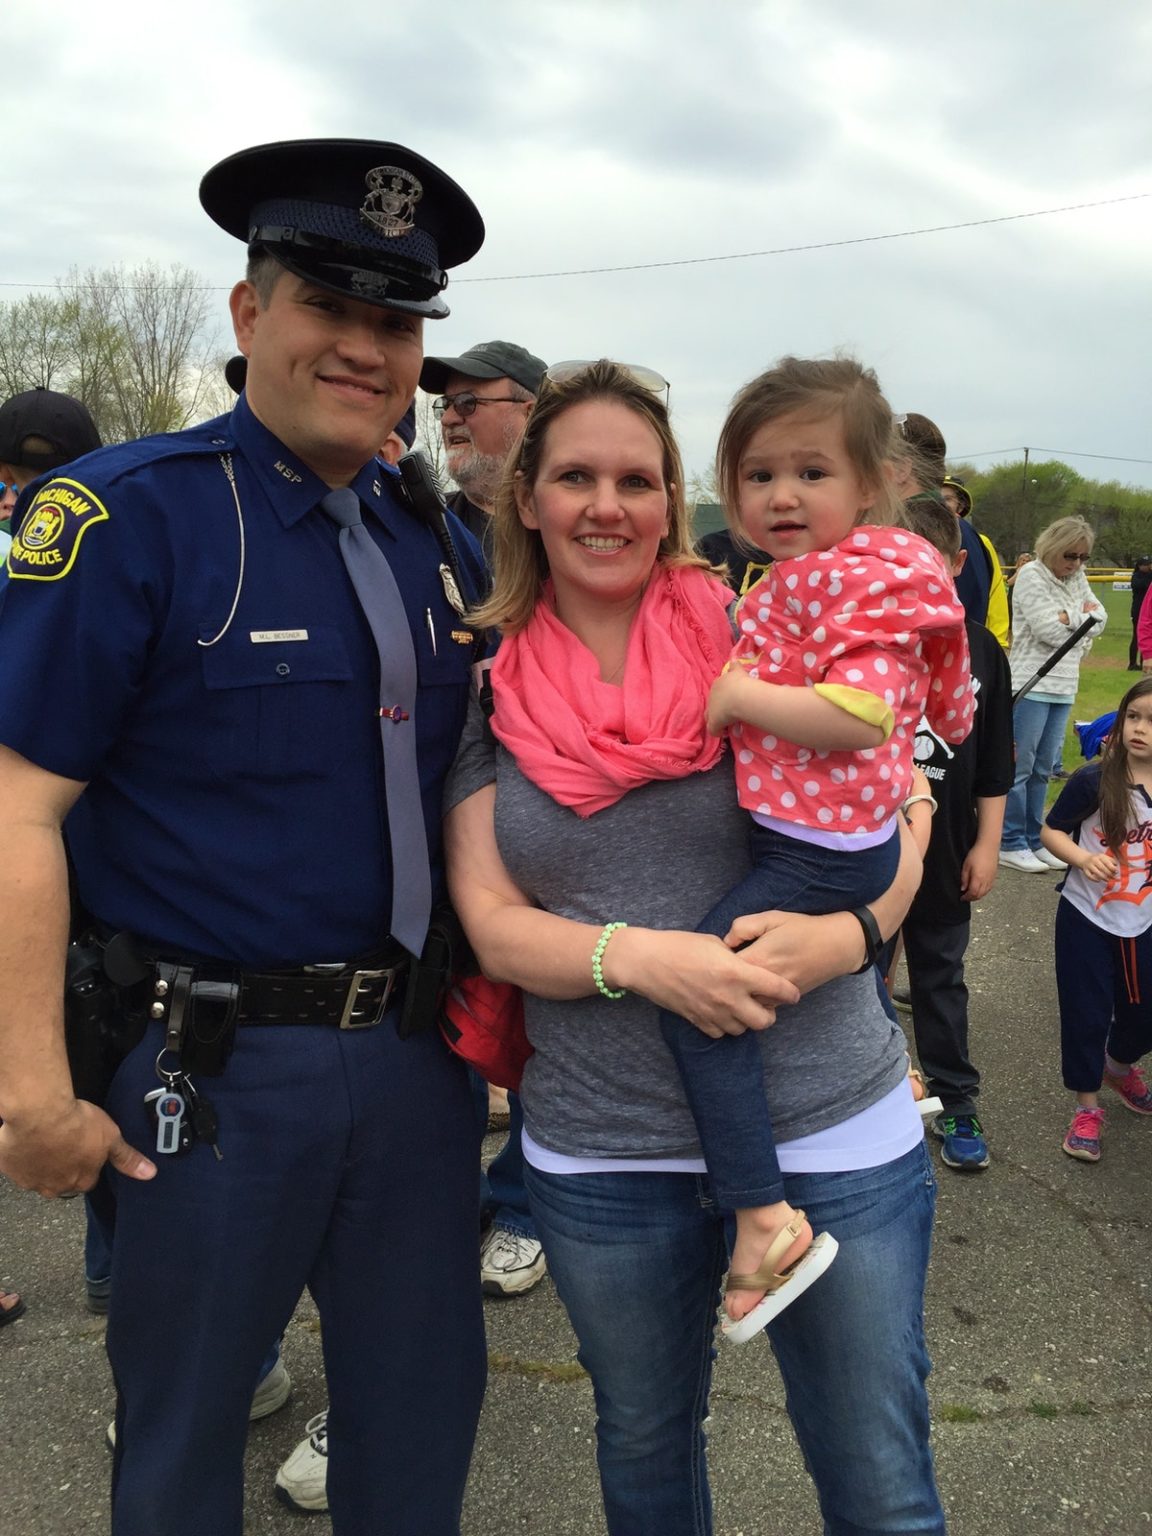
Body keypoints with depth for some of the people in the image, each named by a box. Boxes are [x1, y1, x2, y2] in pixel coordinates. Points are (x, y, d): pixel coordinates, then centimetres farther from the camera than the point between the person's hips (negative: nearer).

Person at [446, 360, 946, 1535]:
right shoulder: (485, 689, -1)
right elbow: (490, 922, -5)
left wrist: (845, 934, -21)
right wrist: (637, 955, -23)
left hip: (830, 1128, -1)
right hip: (601, 1155, 2)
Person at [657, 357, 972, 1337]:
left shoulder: (861, 578, -16)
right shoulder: (794, 578, 13)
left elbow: (857, 715, -29)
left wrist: (739, 695, -23)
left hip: (820, 849, -11)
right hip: (811, 835, 11)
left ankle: (766, 1222, -13)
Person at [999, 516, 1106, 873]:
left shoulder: (1077, 578, 15)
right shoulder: (1032, 575, -9)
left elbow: (1099, 619, 7)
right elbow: (1050, 631, -16)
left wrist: (1070, 616, -9)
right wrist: (1081, 616, -1)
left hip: (1063, 686, 7)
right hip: (1031, 684, -7)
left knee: (1043, 768, 11)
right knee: (1019, 767, -3)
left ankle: (1034, 840, 18)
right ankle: (1011, 844, 3)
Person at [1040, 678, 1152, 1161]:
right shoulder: (1094, 781, -18)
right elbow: (1051, 831, -8)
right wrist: (1083, 858, -25)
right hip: (1086, 920, -3)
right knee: (1085, 1015, 4)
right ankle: (1086, 1107, 24)